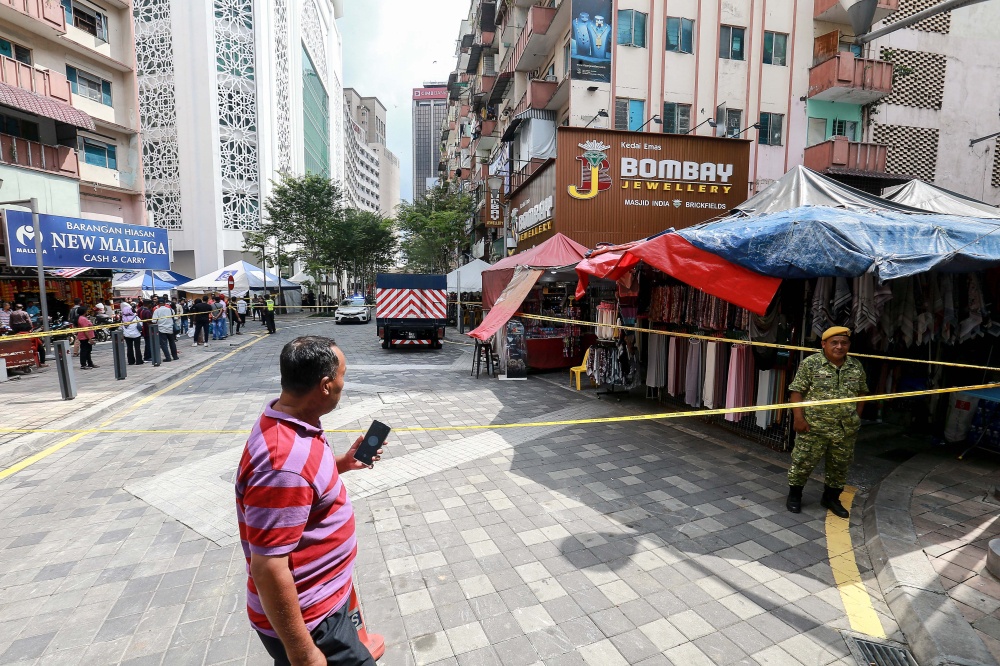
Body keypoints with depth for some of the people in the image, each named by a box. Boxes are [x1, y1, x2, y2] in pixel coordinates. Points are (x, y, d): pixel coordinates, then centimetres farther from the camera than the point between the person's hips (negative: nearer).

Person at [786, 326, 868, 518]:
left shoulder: (856, 367, 6)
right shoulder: (811, 363, -8)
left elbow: (862, 393, 18)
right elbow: (797, 391, -8)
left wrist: (856, 417, 11)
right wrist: (799, 418, -14)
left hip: (846, 430, 5)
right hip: (814, 427, -4)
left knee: (839, 466, 15)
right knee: (802, 462, 3)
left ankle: (831, 498, 34)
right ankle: (794, 495, 20)